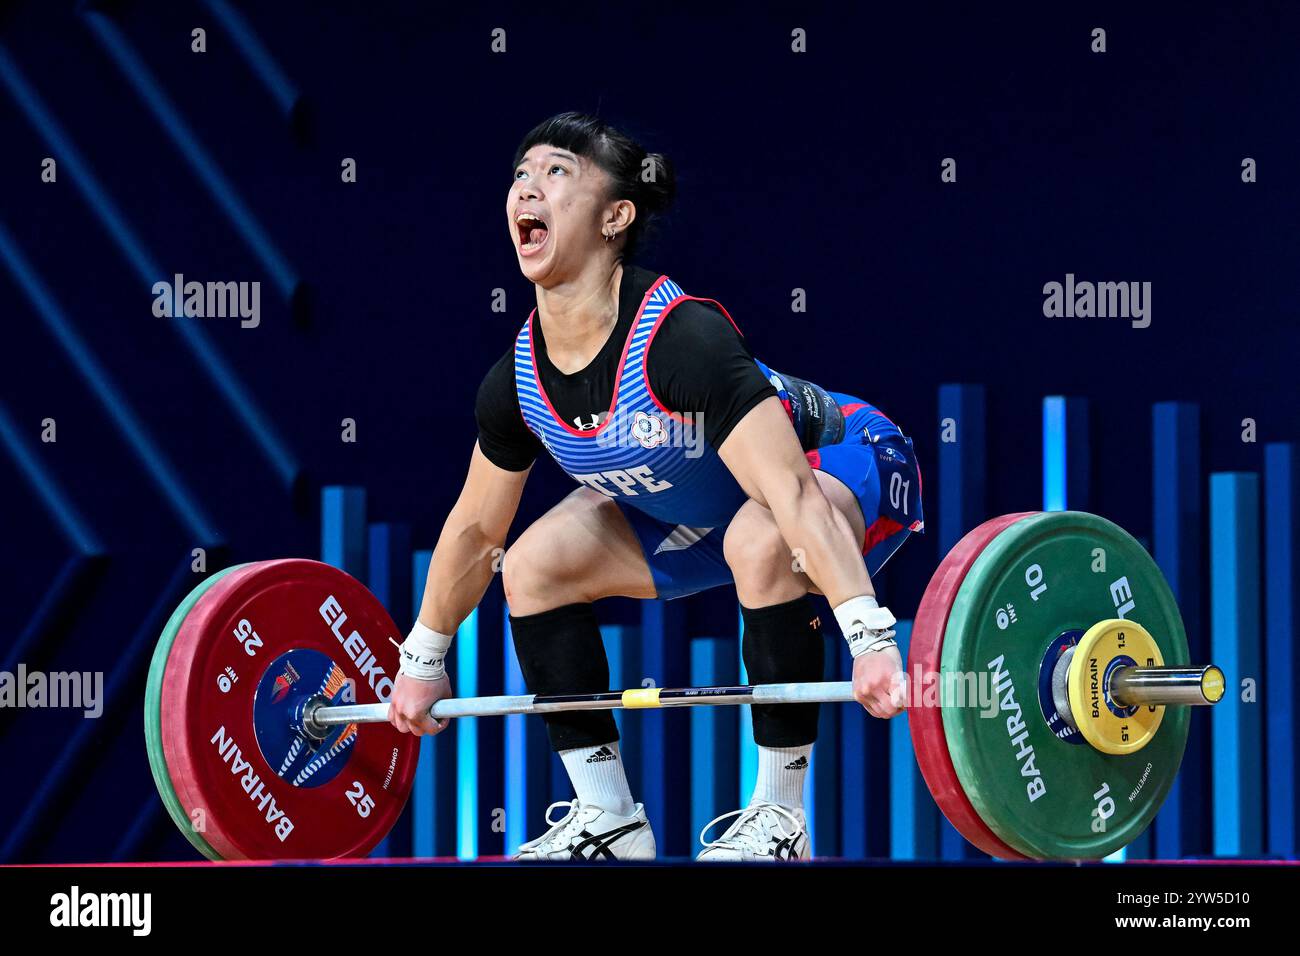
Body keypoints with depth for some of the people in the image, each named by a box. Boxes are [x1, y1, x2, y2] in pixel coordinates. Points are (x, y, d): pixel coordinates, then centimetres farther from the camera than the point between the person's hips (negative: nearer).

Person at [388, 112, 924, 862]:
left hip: (848, 465, -8)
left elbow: (794, 496, -43)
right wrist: (423, 661, 13)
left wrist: (871, 639, -52)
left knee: (761, 542, -38)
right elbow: (476, 528, 5)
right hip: (700, 508, 8)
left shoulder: (680, 339, -36)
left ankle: (779, 819, -22)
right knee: (536, 562, -4)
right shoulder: (519, 380, -14)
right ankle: (609, 823, 5)